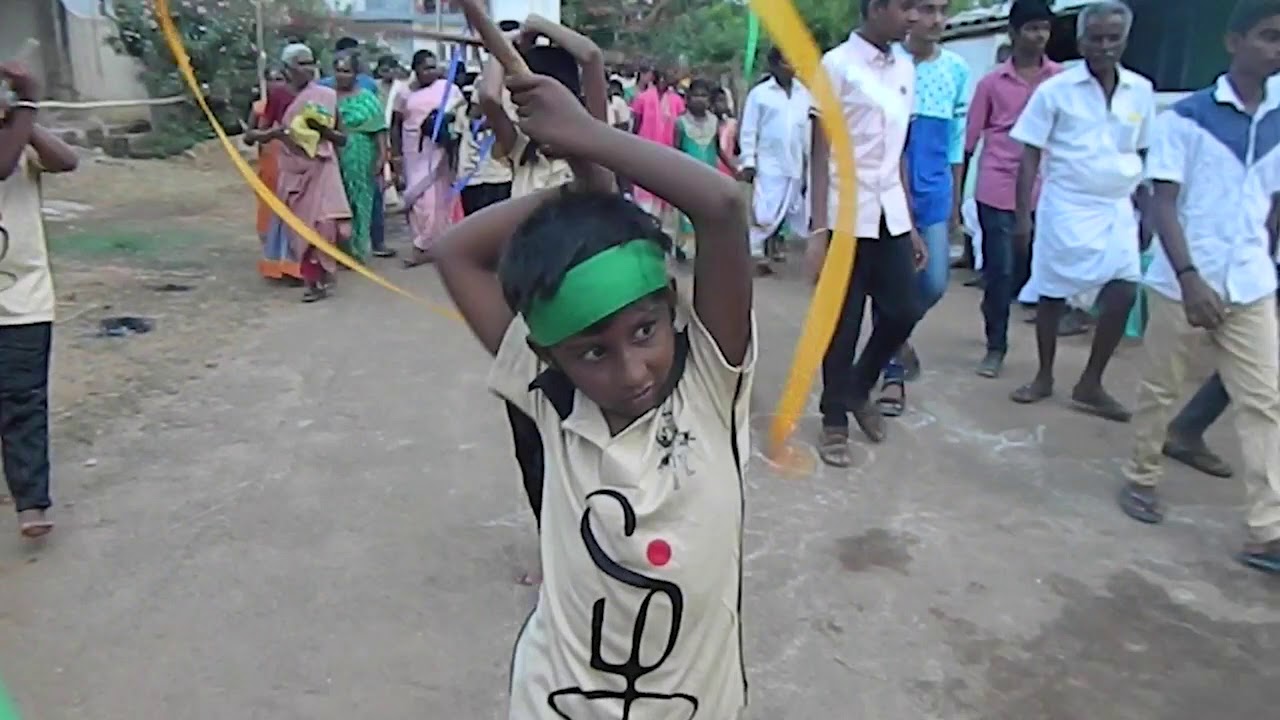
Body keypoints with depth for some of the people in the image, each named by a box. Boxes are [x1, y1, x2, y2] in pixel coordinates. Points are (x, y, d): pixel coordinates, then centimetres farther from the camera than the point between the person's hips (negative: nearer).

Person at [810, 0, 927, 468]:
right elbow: (821, 154, -8)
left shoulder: (905, 70, 12)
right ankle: (834, 420, 19)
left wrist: (912, 226, 14)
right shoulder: (837, 66, -7)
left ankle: (859, 390, 32)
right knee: (843, 326, 2)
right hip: (846, 219, -6)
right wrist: (818, 230, -13)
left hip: (891, 218, 6)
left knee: (903, 312, 8)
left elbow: (899, 154, 15)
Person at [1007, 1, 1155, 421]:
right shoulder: (1055, 90, -5)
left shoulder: (1141, 91, 5)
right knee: (1051, 294, 4)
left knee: (1124, 290, -8)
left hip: (1117, 208, 3)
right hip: (1065, 206, -3)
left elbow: (1143, 156, 14)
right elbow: (1030, 156, -4)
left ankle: (1090, 384, 7)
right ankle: (1044, 377, 23)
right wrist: (1023, 215, -9)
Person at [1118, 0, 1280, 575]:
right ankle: (1141, 478, 30)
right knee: (1160, 389, 9)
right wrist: (1189, 276, -20)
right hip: (1183, 281, -4)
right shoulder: (1186, 117, -8)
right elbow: (1164, 203, -11)